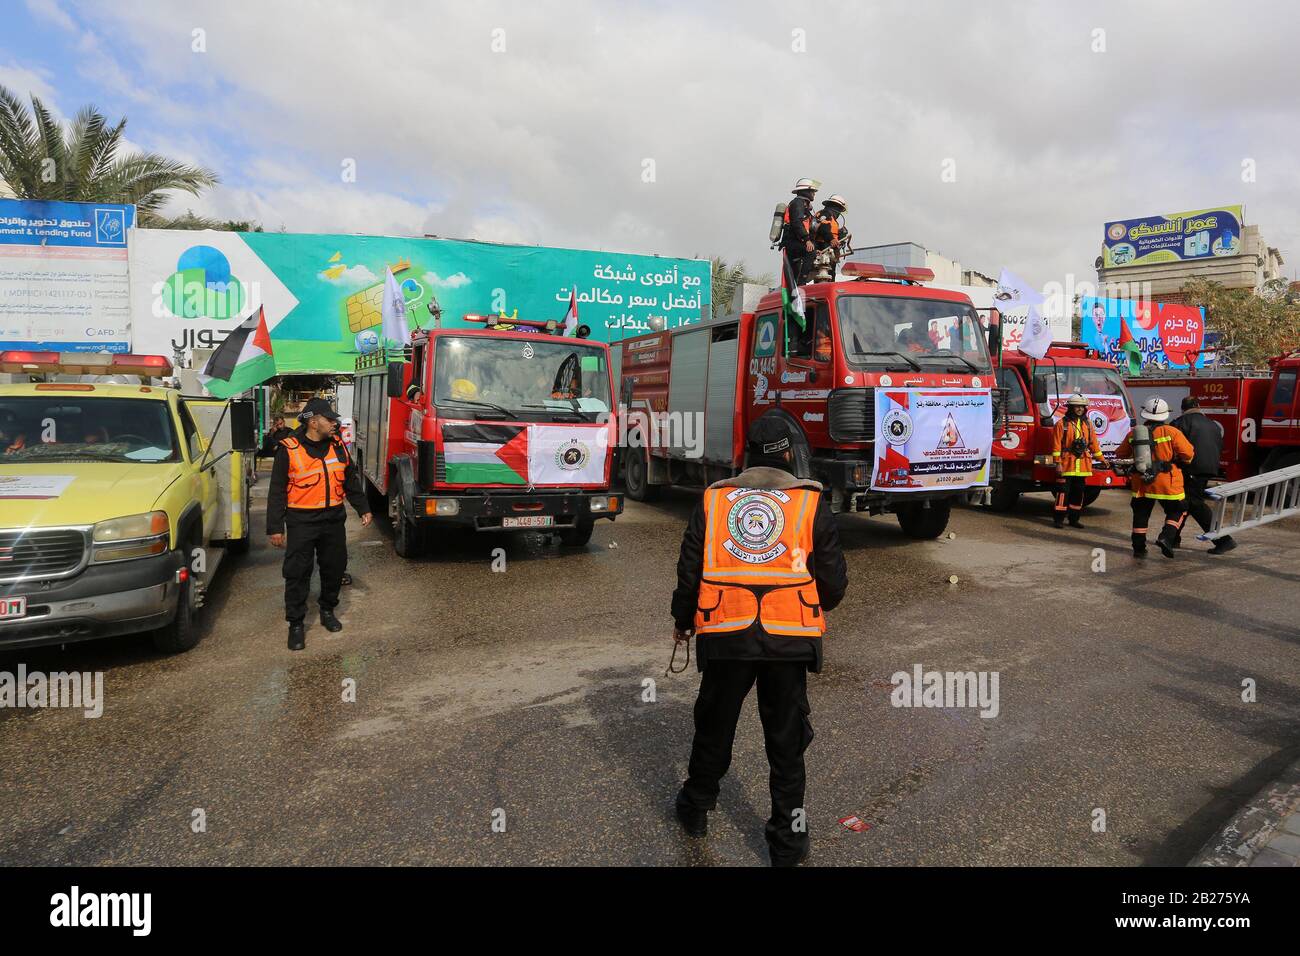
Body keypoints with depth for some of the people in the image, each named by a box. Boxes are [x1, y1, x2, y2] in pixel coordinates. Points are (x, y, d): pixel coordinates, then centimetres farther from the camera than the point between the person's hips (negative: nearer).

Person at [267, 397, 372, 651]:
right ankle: (296, 623, 12)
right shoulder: (289, 450, -9)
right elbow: (277, 491, -6)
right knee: (297, 573, 0)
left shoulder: (337, 446, 5)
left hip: (334, 520, 5)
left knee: (334, 568, 13)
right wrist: (275, 527, -8)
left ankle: (328, 610, 33)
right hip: (302, 522, -4)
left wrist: (363, 509, 11)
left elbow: (351, 480, 16)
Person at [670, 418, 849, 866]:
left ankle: (696, 808, 39)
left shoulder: (713, 499, 5)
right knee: (786, 738, 12)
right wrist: (817, 607, 24)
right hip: (789, 639, -1)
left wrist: (682, 621, 21)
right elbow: (834, 579, 2)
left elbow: (689, 570, 6)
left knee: (714, 726, 19)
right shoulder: (810, 502, 1)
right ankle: (788, 838, 22)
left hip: (725, 635, 2)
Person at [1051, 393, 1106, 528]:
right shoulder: (1062, 424, -4)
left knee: (1078, 493, 8)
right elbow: (1056, 445, -7)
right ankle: (1058, 519, 1)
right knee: (1063, 492, -6)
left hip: (1083, 465, 5)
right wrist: (1058, 463, -13)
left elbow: (1093, 443, 20)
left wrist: (1100, 459, 19)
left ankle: (1074, 519, 17)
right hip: (1067, 464, -5)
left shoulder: (1088, 424, 13)